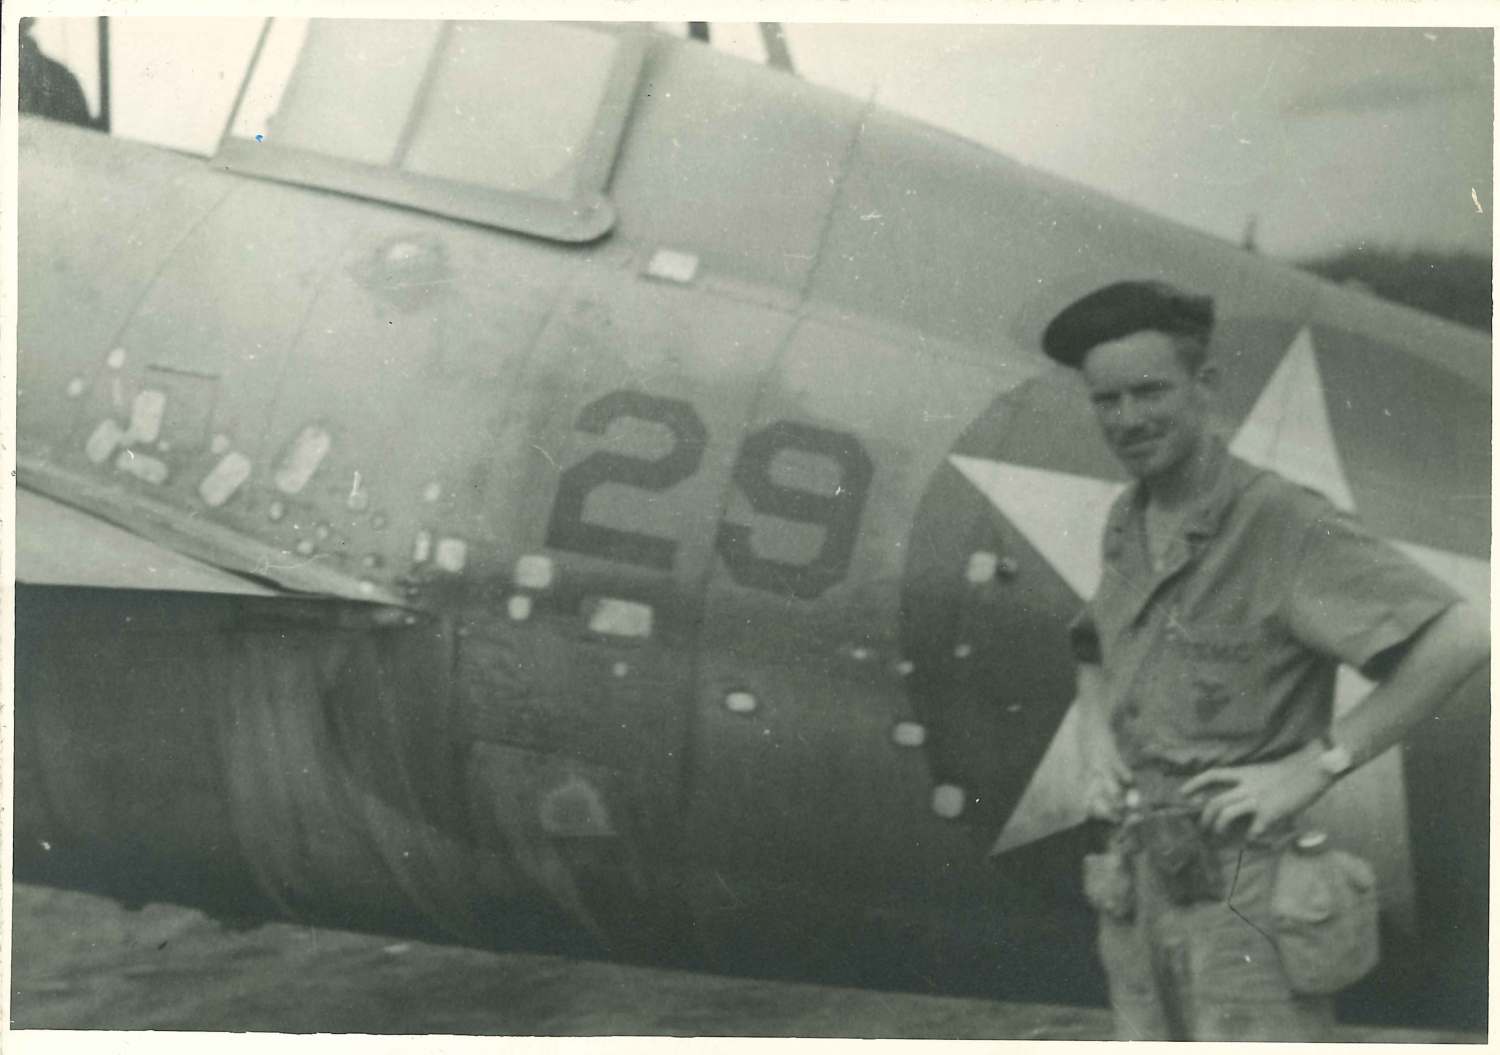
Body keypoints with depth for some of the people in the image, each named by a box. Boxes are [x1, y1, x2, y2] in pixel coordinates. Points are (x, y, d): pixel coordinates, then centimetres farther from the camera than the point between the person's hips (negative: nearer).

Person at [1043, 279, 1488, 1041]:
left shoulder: (1282, 522, -15)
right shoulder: (1127, 524, 9)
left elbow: (1460, 638, -22)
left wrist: (1313, 767, -19)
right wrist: (1104, 754, 8)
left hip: (1245, 893, -7)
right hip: (1140, 884, 7)